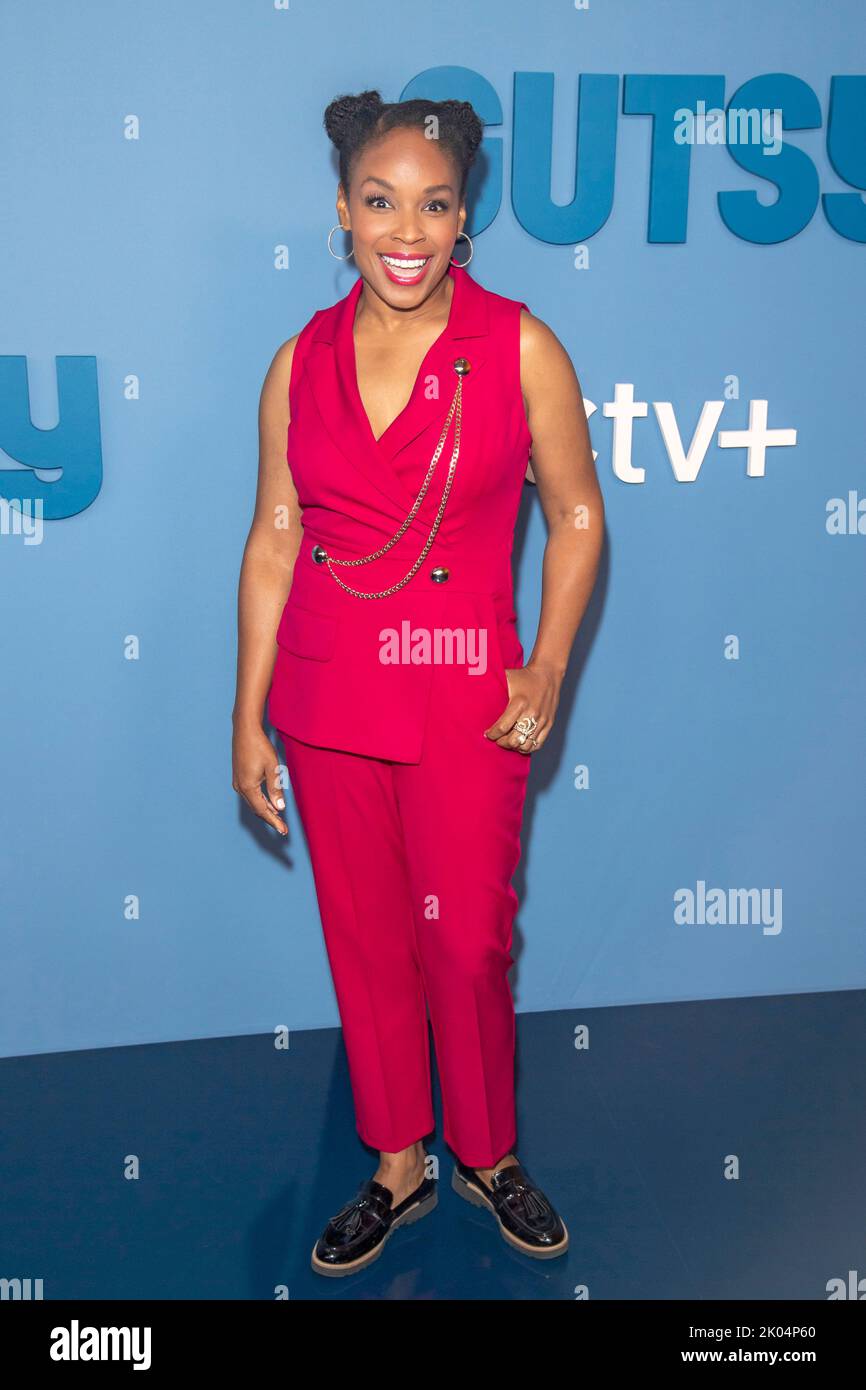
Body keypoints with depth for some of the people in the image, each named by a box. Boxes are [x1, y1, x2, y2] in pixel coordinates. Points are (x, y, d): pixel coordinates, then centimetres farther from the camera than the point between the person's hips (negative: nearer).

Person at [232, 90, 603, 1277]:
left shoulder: (519, 348, -6)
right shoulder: (302, 360, 2)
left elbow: (576, 517, 1)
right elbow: (272, 539, 4)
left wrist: (548, 668, -10)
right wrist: (248, 717, 2)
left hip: (464, 702, -2)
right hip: (327, 696, 3)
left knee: (468, 943, 7)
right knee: (365, 941, 13)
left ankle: (489, 1155, 35)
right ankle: (398, 1168, 35)